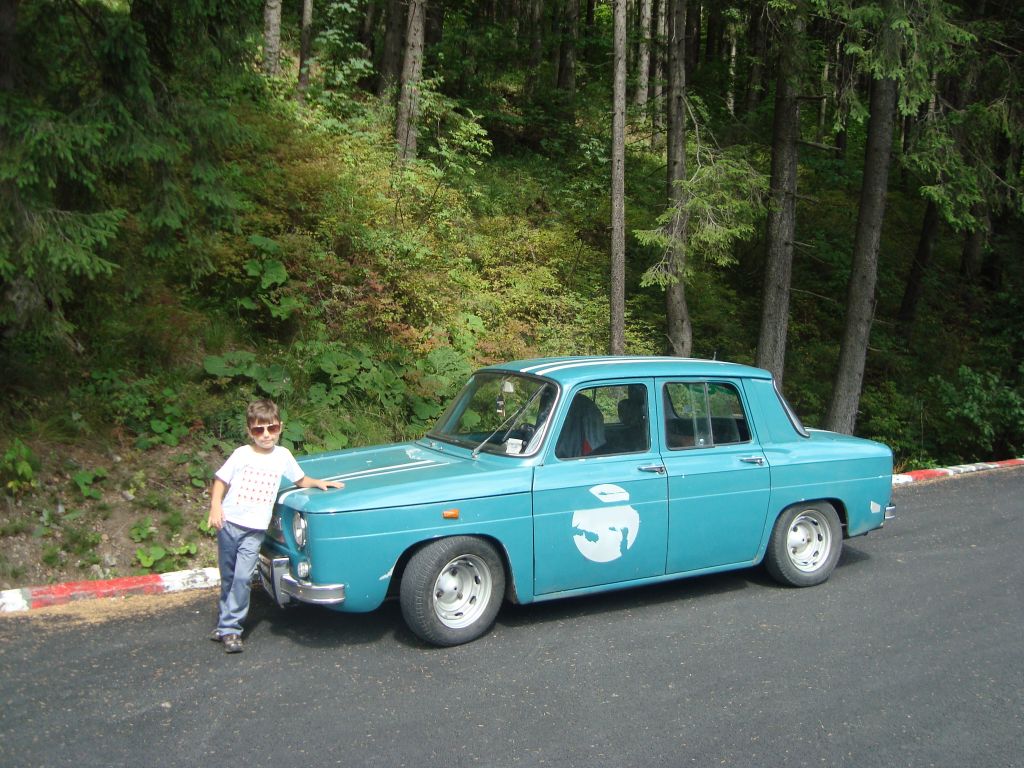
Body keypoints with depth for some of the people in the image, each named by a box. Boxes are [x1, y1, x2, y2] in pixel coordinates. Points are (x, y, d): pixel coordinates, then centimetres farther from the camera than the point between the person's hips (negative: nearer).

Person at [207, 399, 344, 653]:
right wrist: (215, 506, -12)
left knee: (242, 578, -11)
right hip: (229, 524, 0)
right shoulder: (241, 454, -2)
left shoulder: (282, 455, 3)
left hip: (255, 529, 0)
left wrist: (318, 483, -1)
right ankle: (227, 626, 25)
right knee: (228, 578, 11)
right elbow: (220, 481, 2)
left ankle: (229, 629, -3)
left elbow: (300, 480, 16)